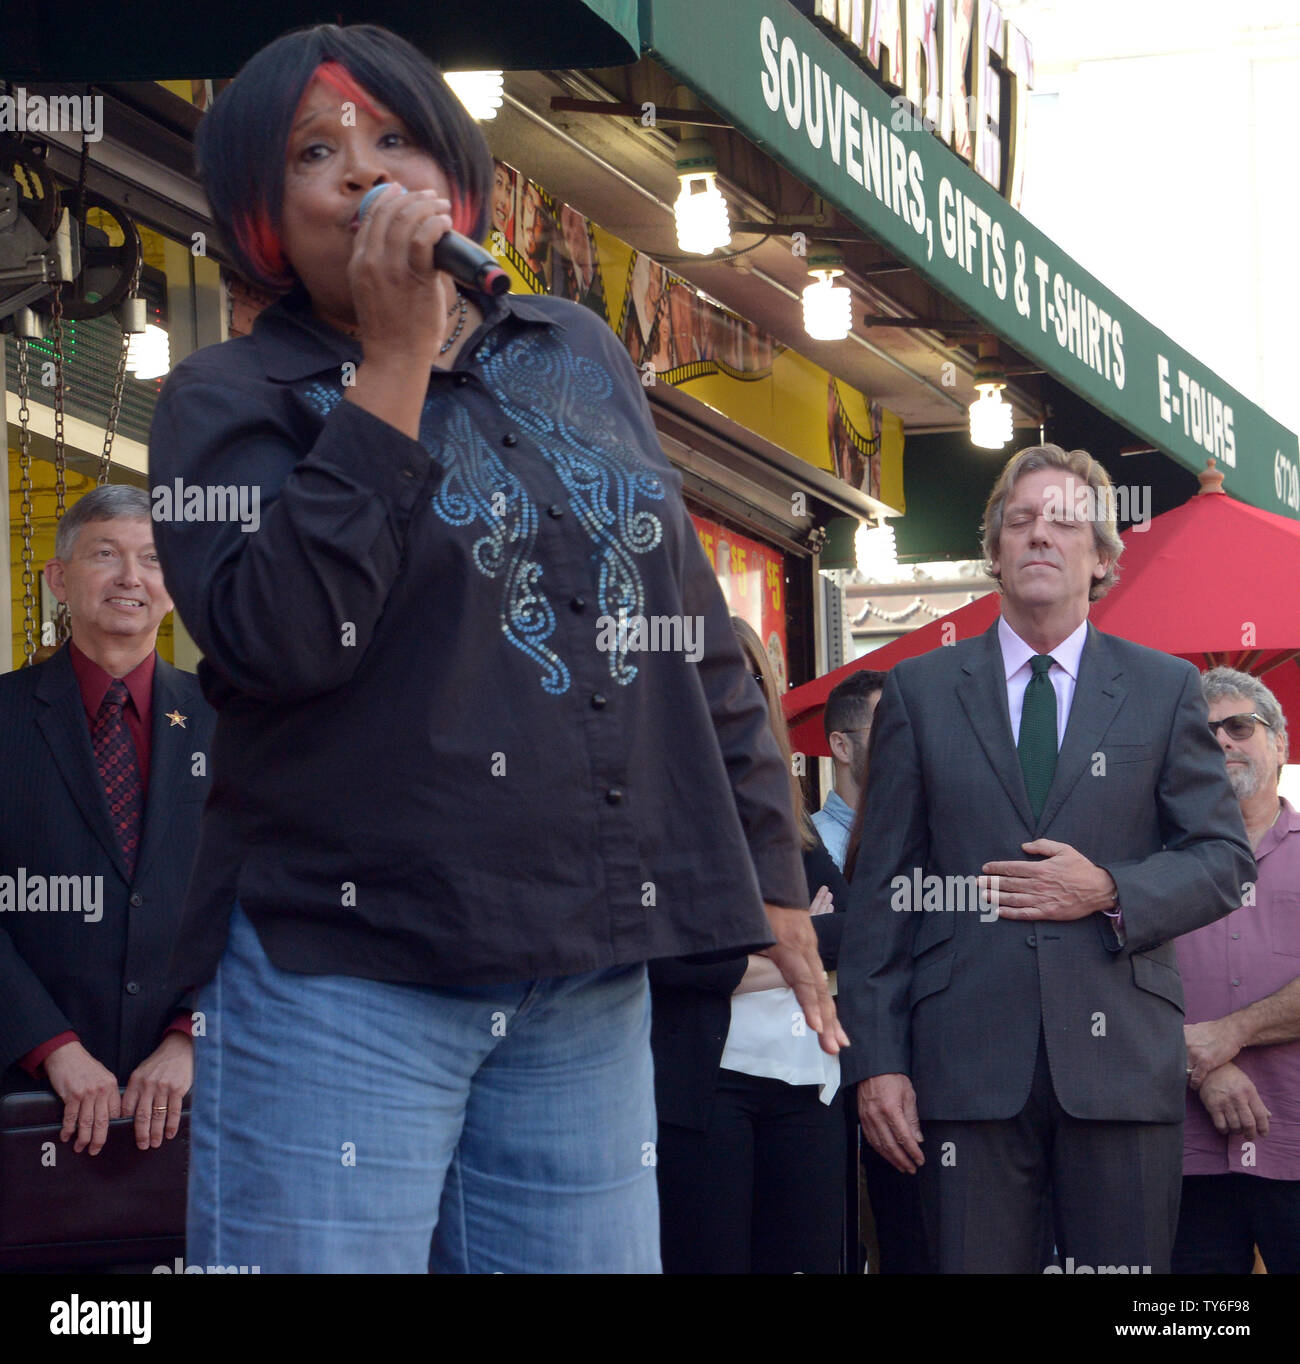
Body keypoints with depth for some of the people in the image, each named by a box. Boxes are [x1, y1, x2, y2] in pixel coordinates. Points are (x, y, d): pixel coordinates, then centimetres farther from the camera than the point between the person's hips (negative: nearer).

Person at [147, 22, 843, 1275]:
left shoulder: (580, 359, 16)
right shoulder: (233, 398, 0)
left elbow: (694, 630, 21)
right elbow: (276, 640, -18)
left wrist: (768, 871, 19)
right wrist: (394, 367, -15)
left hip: (591, 976, 5)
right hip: (350, 974, -5)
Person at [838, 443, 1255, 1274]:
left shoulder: (1165, 689, 11)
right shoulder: (920, 692, 11)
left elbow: (1226, 859, 9)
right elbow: (883, 888, 7)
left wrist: (1111, 891, -10)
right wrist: (877, 1058, -1)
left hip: (1120, 1057, 0)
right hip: (968, 1063, 0)